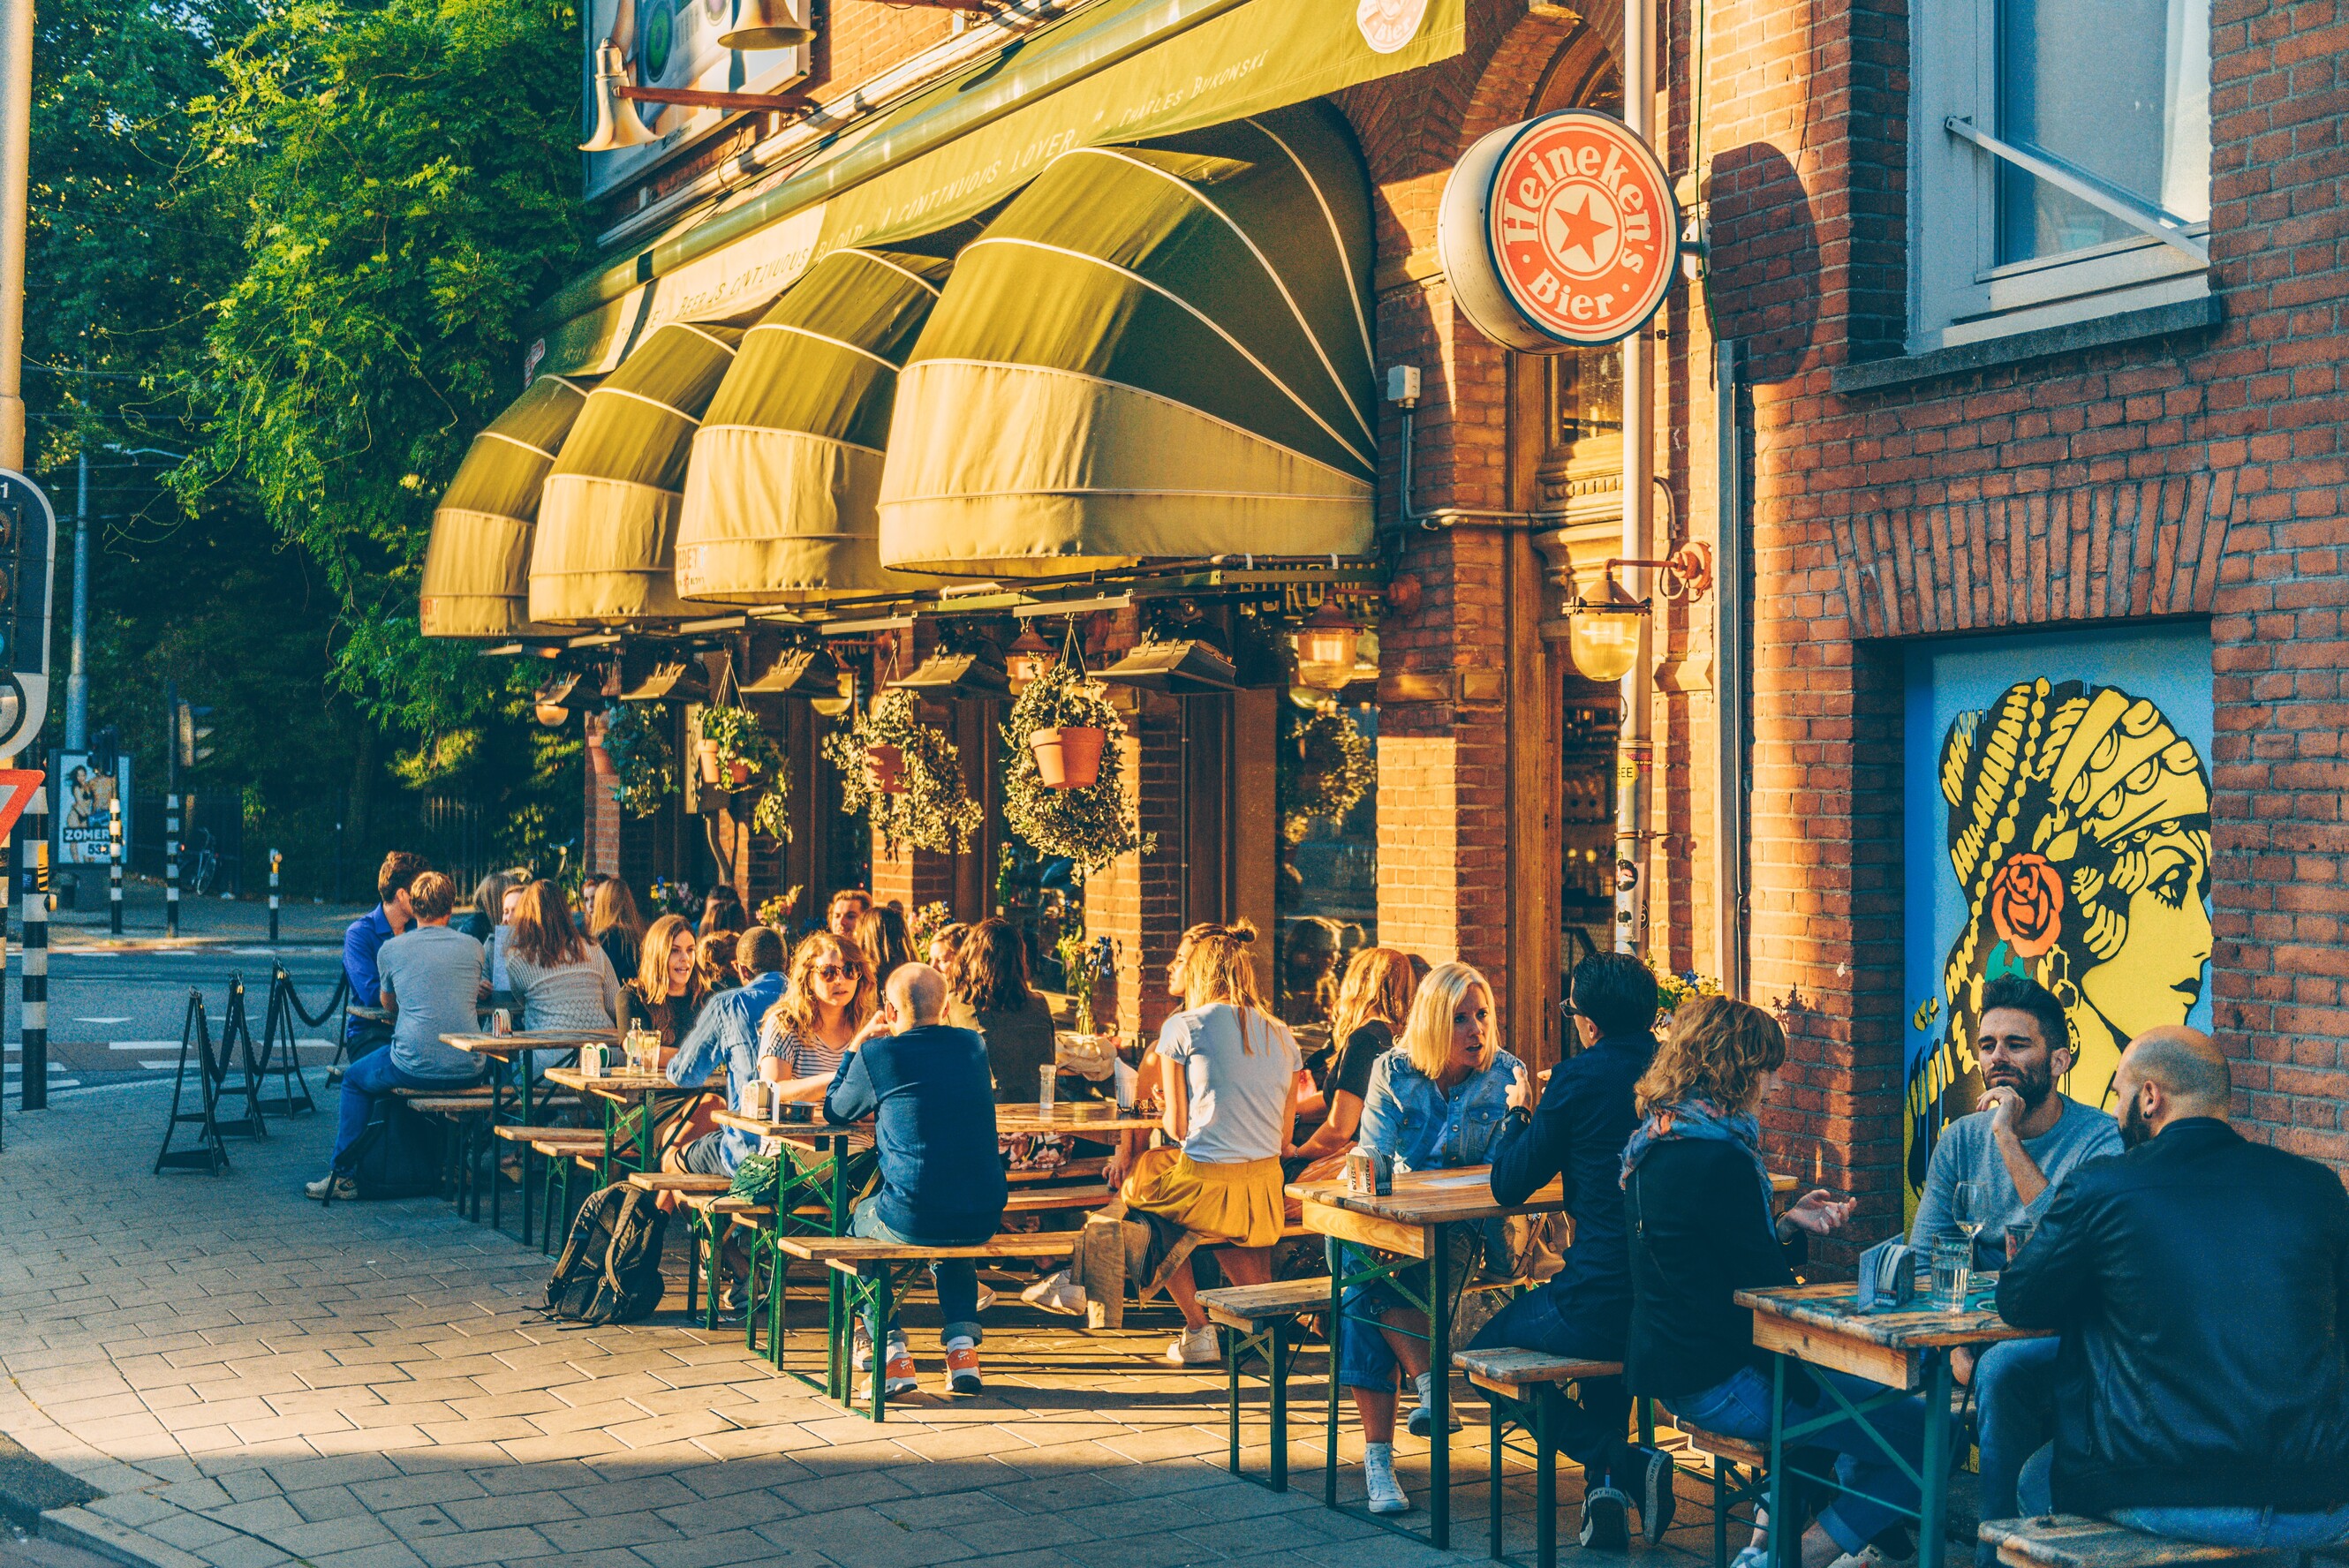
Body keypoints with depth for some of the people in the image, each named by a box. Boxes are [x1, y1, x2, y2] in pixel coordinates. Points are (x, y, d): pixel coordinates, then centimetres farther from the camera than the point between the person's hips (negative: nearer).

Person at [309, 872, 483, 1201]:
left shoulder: (392, 949, 0)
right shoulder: (472, 946, 6)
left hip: (415, 1068, -3)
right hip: (468, 1071, 3)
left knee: (354, 1078, 26)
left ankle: (343, 1173, 23)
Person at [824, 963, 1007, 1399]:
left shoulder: (877, 1055, -5)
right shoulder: (973, 1046, 7)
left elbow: (835, 1112, 13)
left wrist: (856, 1047, 23)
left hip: (913, 1218, -4)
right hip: (983, 1221, 4)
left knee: (857, 1222, 29)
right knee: (952, 1244, 39)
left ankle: (892, 1354, 18)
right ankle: (962, 1346, 19)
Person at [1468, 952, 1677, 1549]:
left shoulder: (1580, 1078, -10)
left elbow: (1508, 1186, -2)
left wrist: (1519, 1112, 17)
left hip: (1600, 1305, -7)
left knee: (1486, 1347, 18)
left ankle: (1620, 1461, 3)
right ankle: (1604, 1484, 27)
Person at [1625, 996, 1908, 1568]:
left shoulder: (1656, 1145, 9)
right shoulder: (1719, 1159, -21)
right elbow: (1764, 1288, -16)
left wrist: (1785, 1225, 5)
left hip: (1668, 1364, 10)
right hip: (1721, 1381, -10)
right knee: (1927, 1434, -9)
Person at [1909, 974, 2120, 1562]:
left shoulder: (2101, 1139, -8)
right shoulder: (1962, 1139, 7)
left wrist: (2008, 1138, -23)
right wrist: (1956, 1347, -14)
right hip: (1982, 1331, 5)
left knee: (2003, 1368, -35)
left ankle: (2000, 1551, -18)